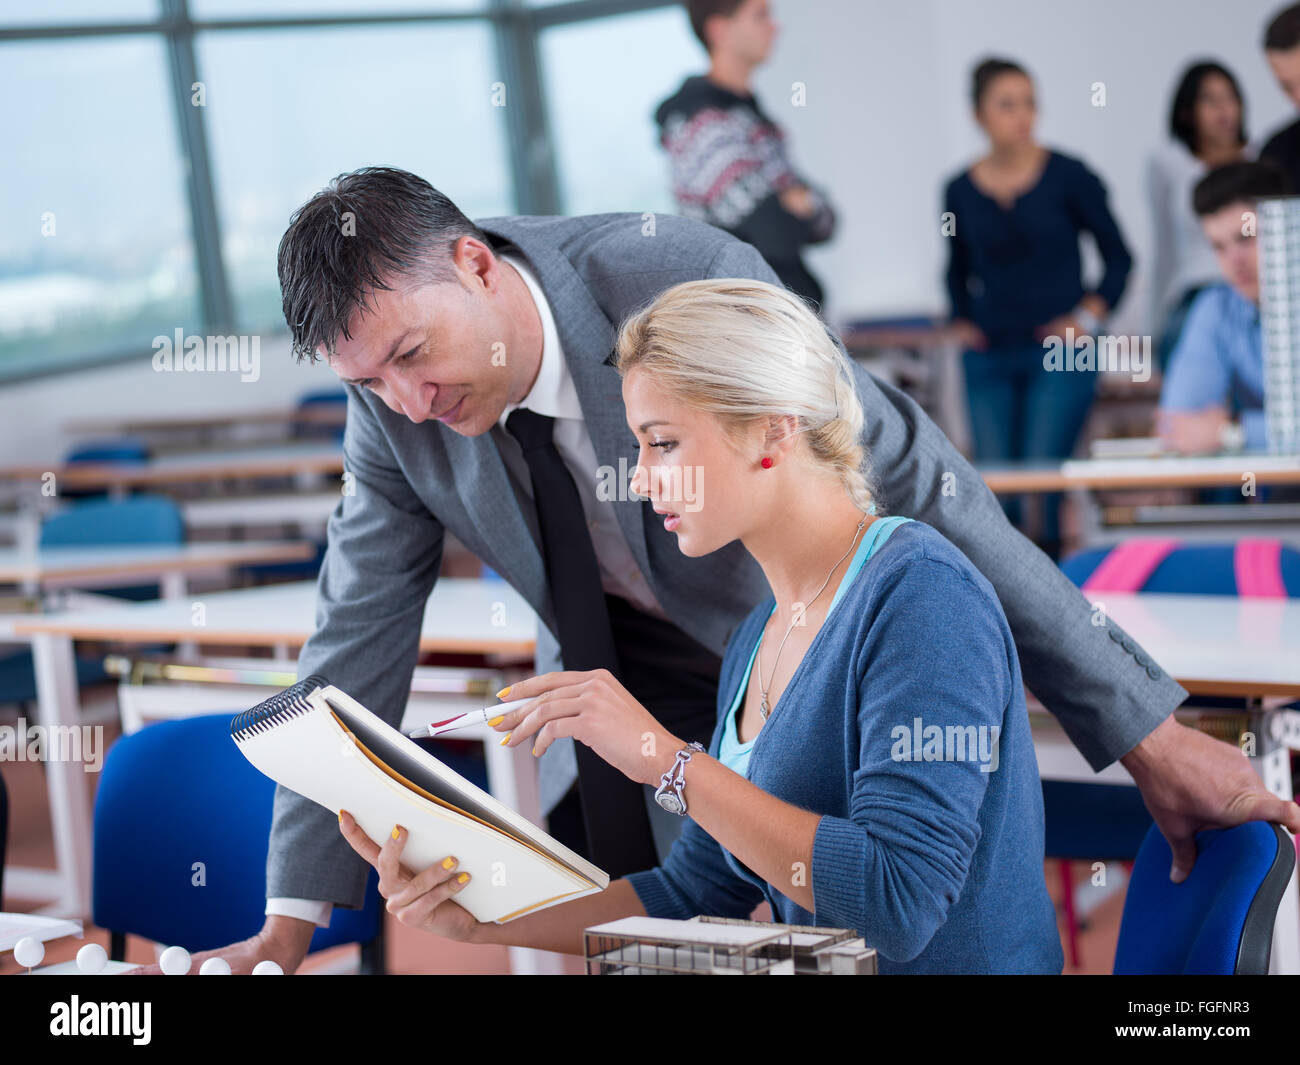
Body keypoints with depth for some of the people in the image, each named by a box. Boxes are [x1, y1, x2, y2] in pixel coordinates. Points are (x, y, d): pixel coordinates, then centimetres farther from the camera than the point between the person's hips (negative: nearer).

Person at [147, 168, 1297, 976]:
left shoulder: (689, 280, -31)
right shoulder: (391, 408, -14)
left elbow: (915, 486, -29)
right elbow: (359, 641, -5)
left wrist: (1146, 729, -27)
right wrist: (289, 922, -6)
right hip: (620, 706, 5)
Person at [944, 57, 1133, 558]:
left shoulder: (1067, 177, -2)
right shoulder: (961, 191, 6)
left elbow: (1118, 257, 6)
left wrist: (1087, 317, -4)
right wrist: (962, 322, 8)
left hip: (1057, 352, -3)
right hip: (989, 360, 3)